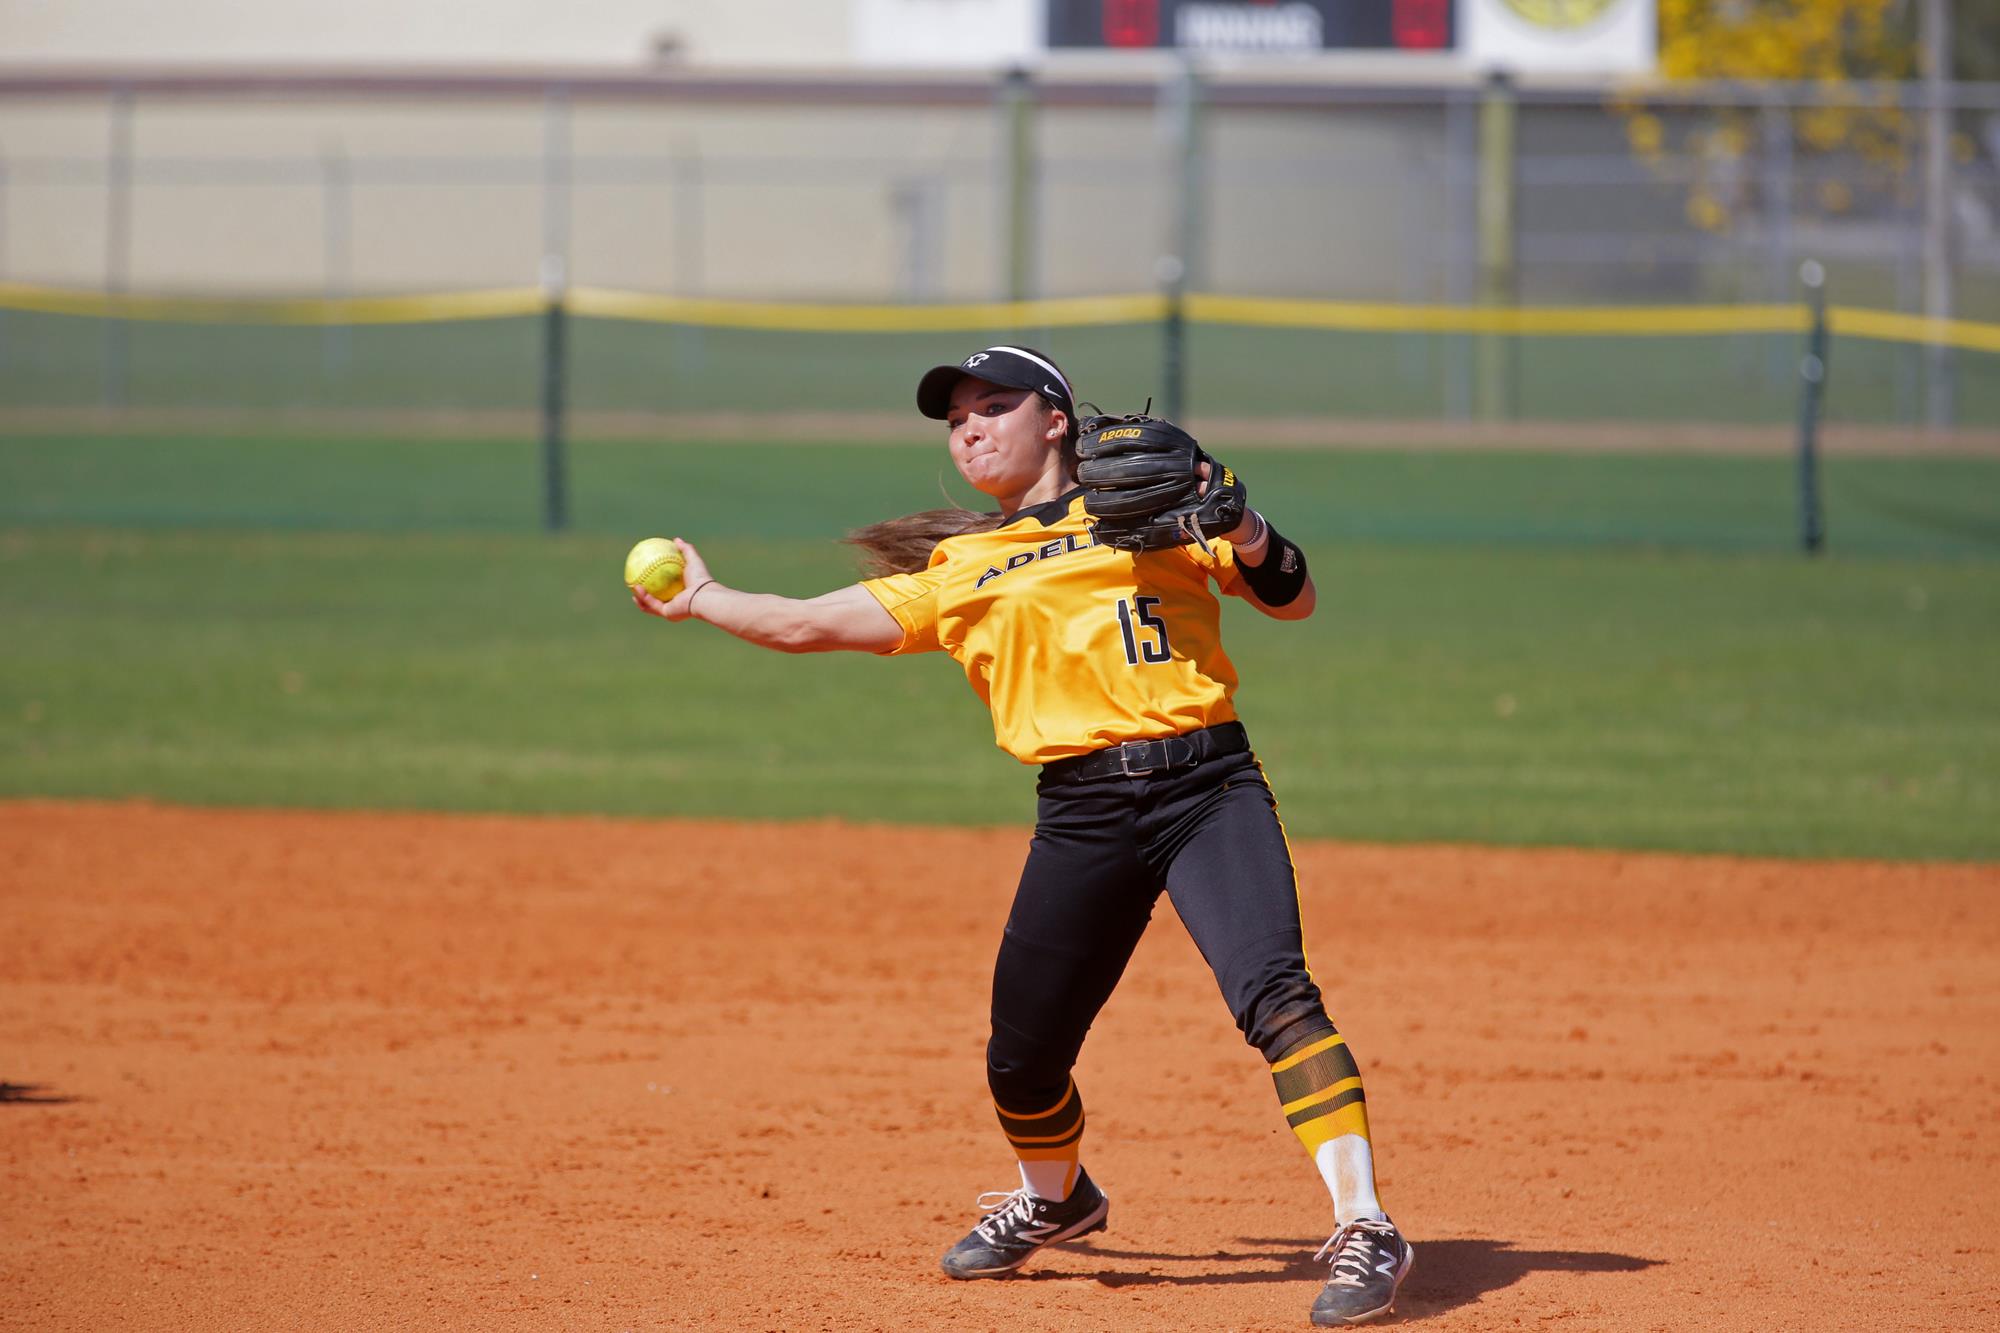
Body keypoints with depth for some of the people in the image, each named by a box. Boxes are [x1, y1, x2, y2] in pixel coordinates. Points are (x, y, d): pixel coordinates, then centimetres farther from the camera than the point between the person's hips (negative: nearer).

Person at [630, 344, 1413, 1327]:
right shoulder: (954, 573, 19)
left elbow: (1290, 599, 9)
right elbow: (804, 625, 18)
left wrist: (1243, 531, -9)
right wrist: (698, 599, 25)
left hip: (1207, 786, -3)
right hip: (1082, 814, 3)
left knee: (1274, 995, -23)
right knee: (1021, 1057, 4)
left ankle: (1364, 1231, -25)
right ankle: (1056, 1198, 37)